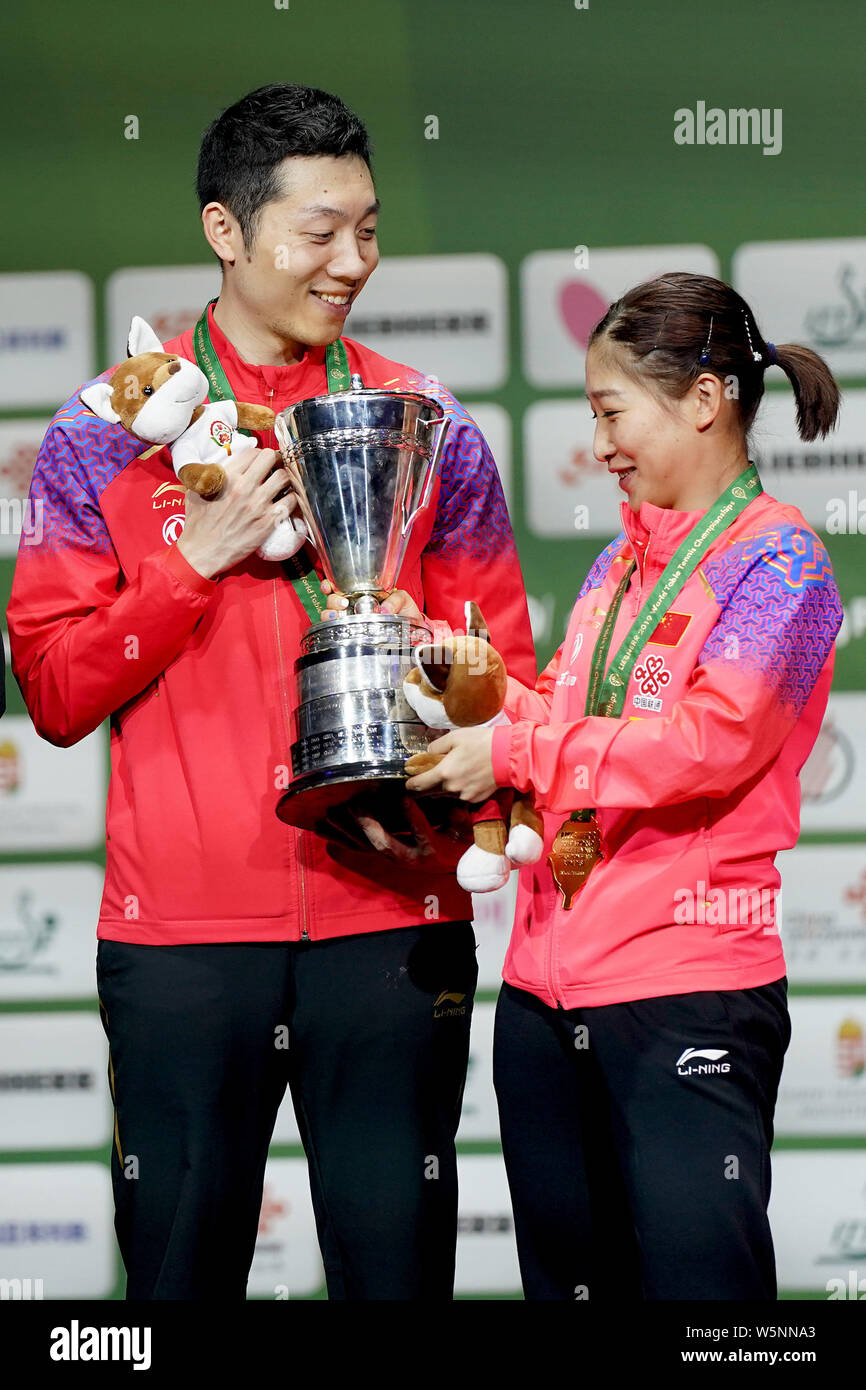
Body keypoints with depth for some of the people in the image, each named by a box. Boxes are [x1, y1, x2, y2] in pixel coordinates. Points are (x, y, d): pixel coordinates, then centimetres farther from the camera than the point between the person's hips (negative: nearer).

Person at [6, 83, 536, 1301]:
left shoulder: (429, 428, 8)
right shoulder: (109, 435, 4)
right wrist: (195, 559, -10)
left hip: (392, 918, 1)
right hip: (179, 929, -1)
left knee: (398, 1258, 3)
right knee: (181, 1259, 5)